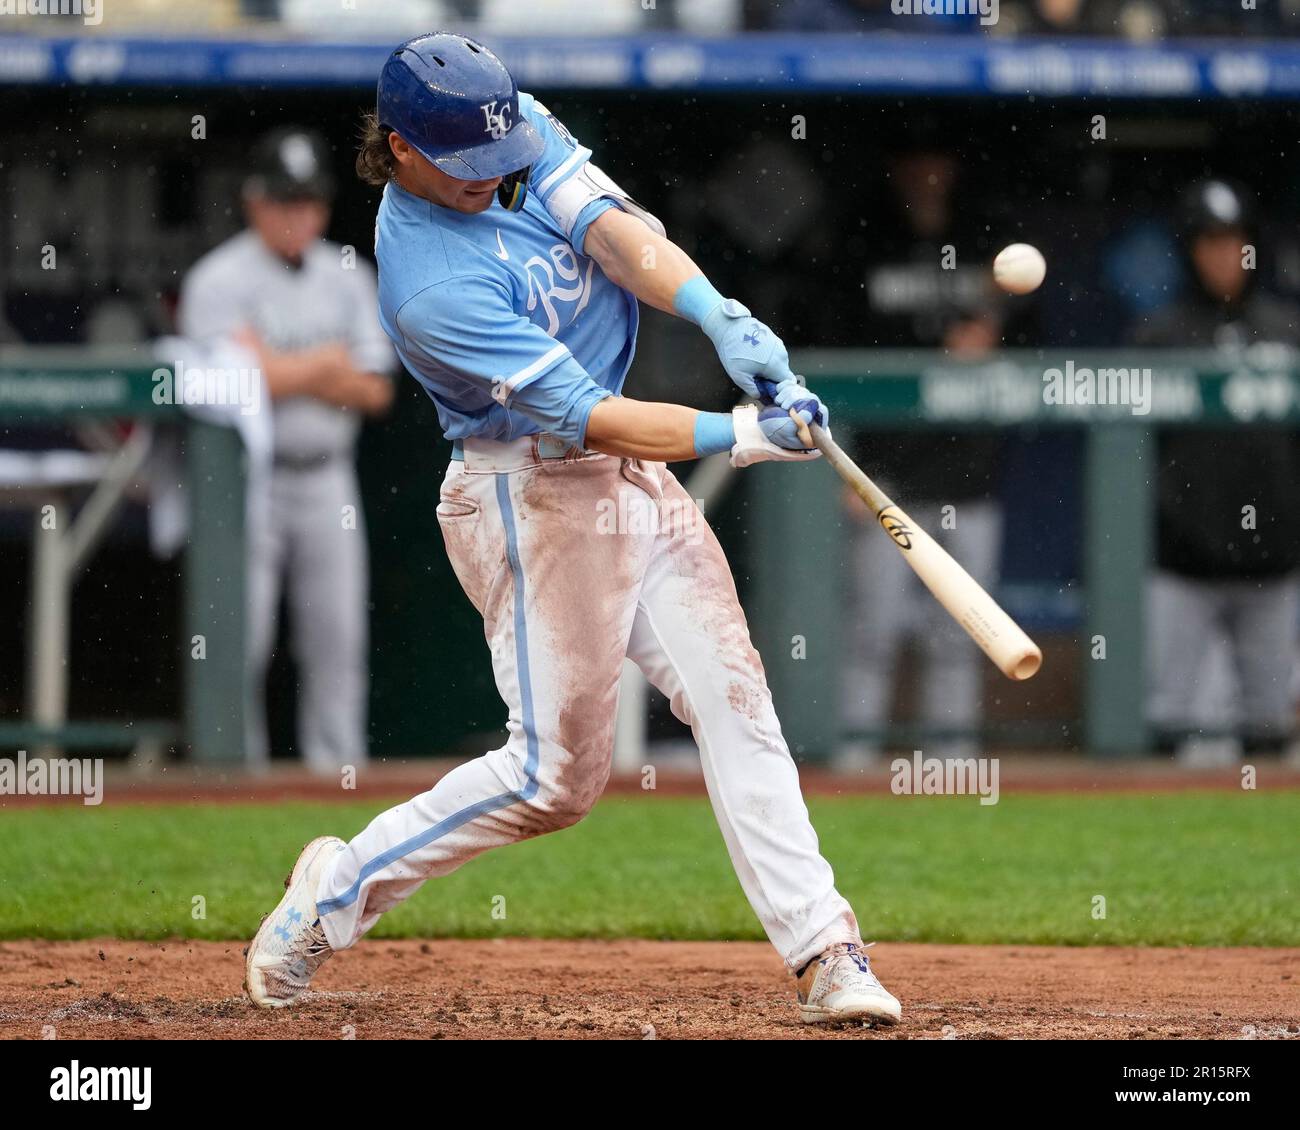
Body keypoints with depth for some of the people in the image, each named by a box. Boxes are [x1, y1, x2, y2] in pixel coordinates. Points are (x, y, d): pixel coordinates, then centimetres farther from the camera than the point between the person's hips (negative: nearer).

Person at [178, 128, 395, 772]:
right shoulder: (220, 280, -5)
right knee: (240, 640, -7)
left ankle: (338, 766, 6)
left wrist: (286, 370, -10)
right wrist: (325, 365, -7)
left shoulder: (348, 279, 11)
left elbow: (374, 392, 6)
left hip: (326, 480, 5)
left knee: (338, 638, 3)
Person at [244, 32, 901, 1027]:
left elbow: (617, 230, -14)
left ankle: (824, 953, -3)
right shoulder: (431, 288, -25)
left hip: (635, 476, 8)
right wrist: (742, 435, -33)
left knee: (734, 701, -1)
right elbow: (586, 416, -27)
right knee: (558, 774, -4)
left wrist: (720, 317, -31)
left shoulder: (520, 131, -2)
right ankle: (342, 887, 13)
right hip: (532, 497, -8)